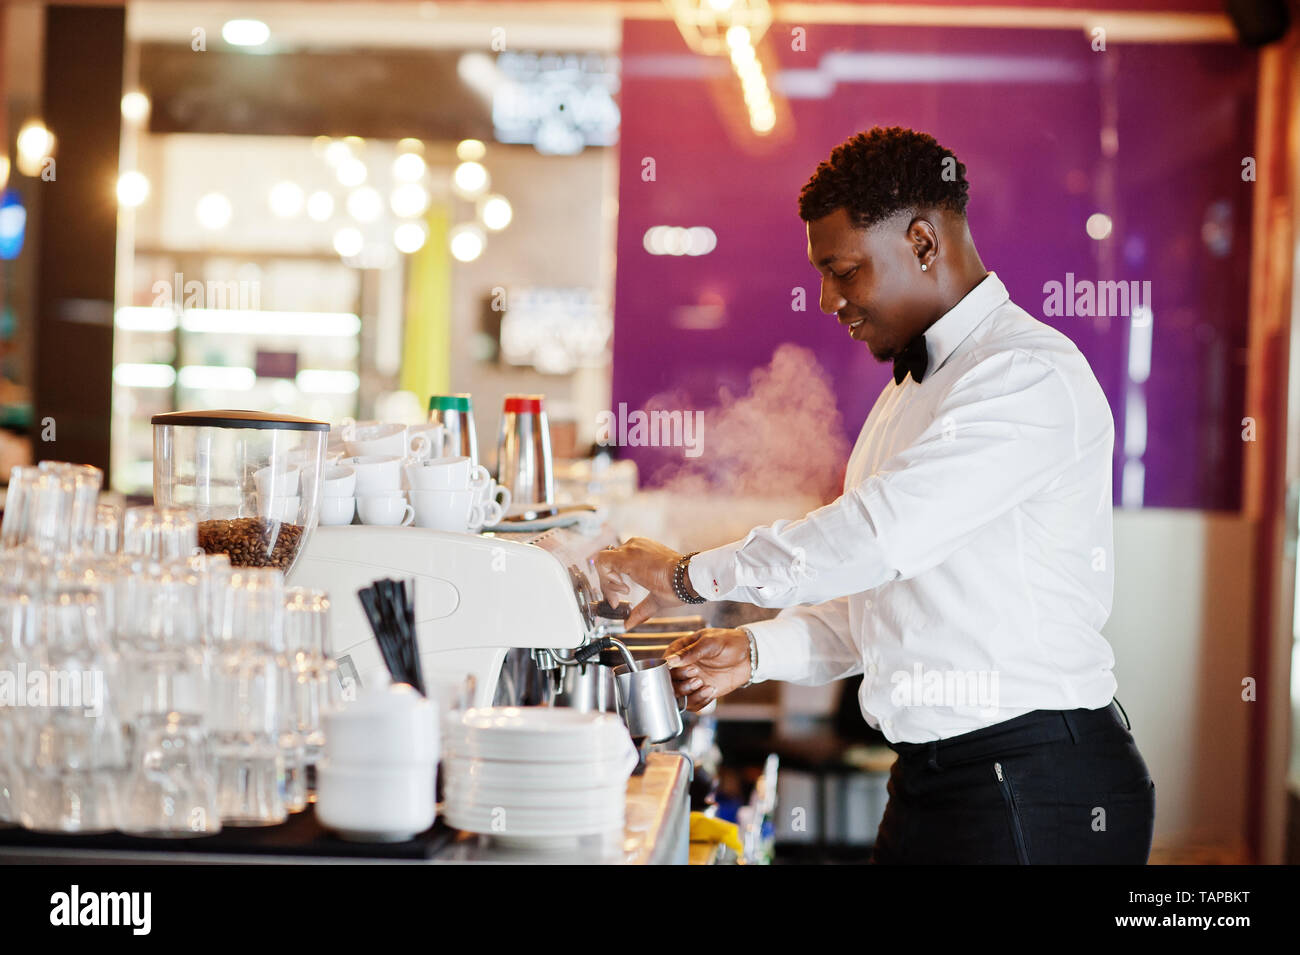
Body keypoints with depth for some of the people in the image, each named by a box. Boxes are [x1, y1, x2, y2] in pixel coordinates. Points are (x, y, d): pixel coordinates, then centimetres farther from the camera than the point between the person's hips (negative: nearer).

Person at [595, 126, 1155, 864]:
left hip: (1035, 785, -8)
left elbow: (878, 534, -24)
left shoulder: (1029, 378, -14)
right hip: (933, 777, 8)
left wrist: (691, 575, -15)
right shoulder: (907, 393, 18)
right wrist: (758, 651, 8)